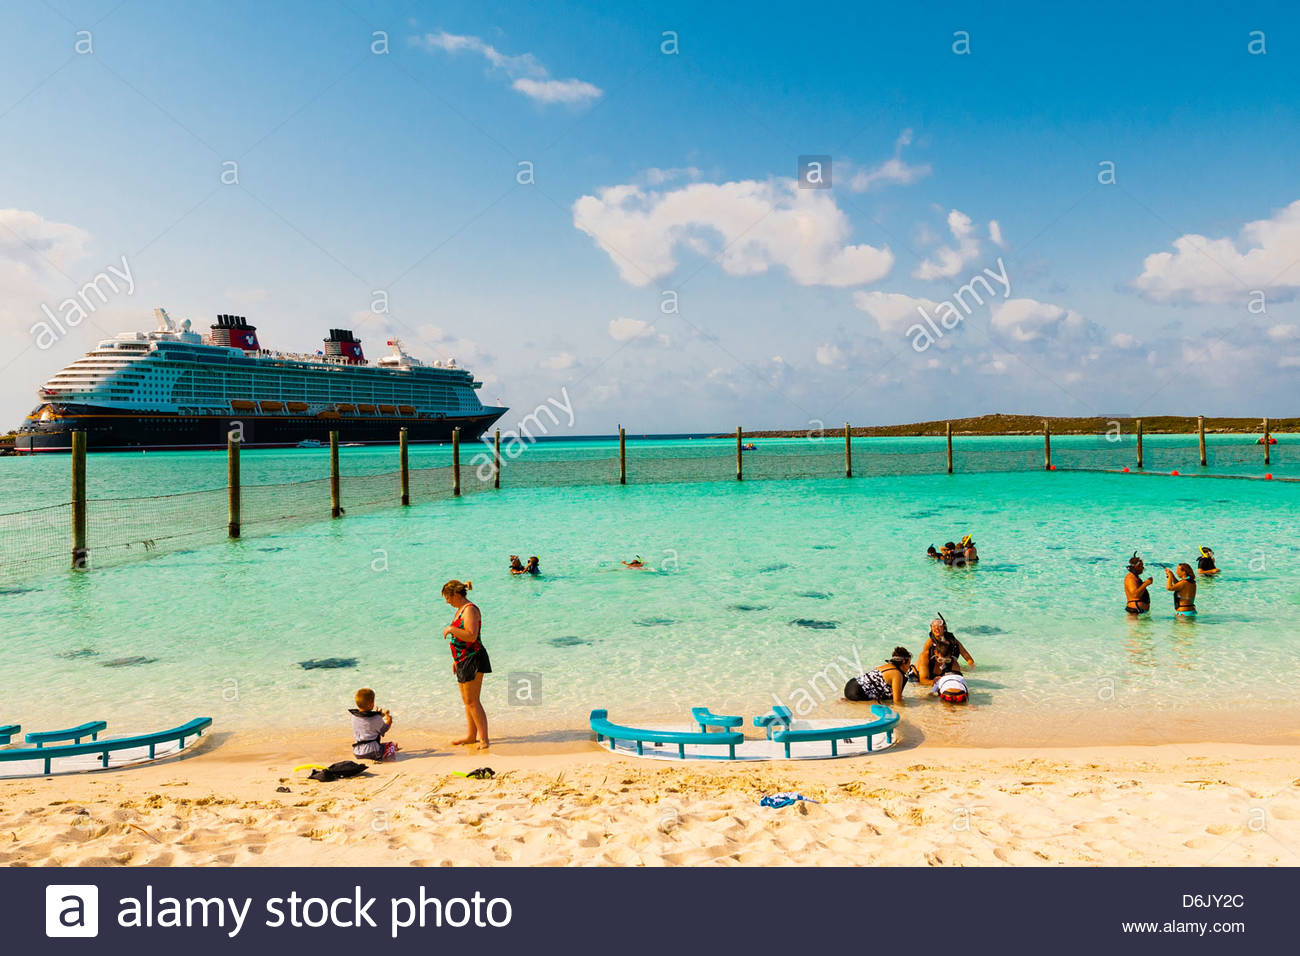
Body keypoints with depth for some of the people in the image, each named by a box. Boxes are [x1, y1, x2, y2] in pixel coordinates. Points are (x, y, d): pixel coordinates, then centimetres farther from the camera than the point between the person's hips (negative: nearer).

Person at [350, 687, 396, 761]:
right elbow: (384, 730, 3)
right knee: (392, 744, 17)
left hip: (357, 753, 4)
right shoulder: (376, 719, -15)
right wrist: (389, 721, 22)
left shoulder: (354, 717, 2)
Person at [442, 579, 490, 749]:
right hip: (463, 660, 10)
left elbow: (471, 636, -26)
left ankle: (483, 739, -7)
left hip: (473, 659, -10)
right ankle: (471, 736, 24)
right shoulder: (461, 609, 16)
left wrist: (451, 629, -21)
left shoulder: (470, 609, -16)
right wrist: (456, 659, 24)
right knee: (466, 700, 15)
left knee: (472, 700, -10)